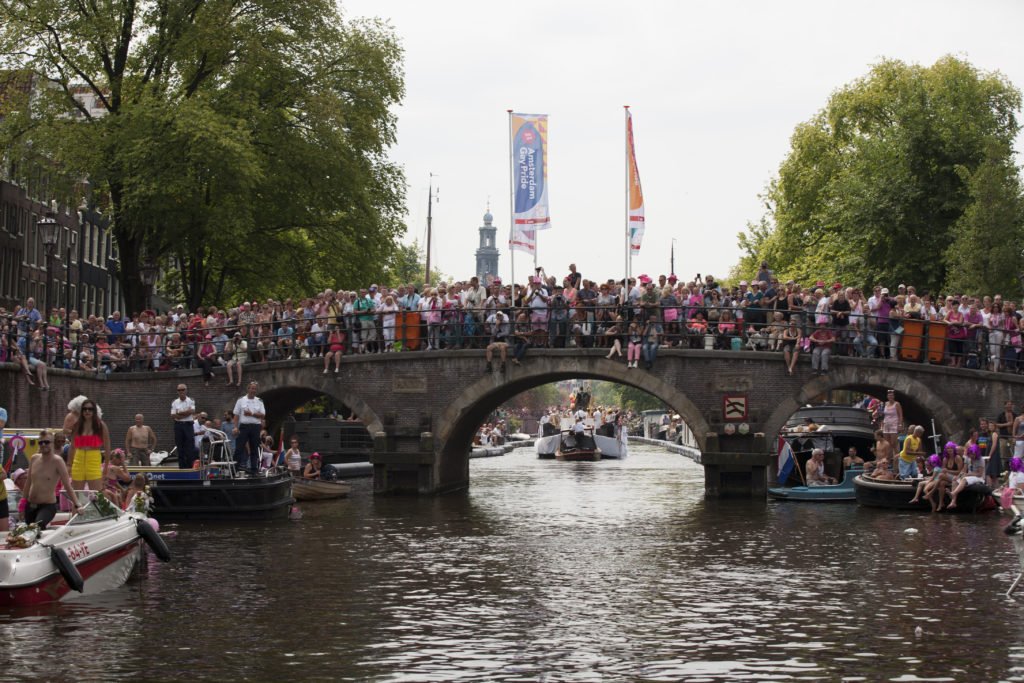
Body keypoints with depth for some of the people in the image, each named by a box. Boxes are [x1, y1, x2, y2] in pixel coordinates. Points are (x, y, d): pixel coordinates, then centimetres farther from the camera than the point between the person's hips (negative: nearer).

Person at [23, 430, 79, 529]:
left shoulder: (57, 461, -10)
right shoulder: (34, 459, 6)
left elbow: (68, 485, -12)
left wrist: (75, 505, -16)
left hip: (48, 506, -6)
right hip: (30, 506, 6)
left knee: (38, 527, -32)